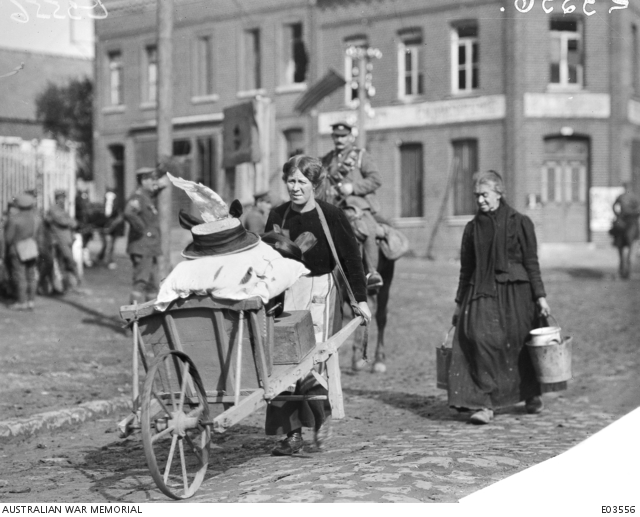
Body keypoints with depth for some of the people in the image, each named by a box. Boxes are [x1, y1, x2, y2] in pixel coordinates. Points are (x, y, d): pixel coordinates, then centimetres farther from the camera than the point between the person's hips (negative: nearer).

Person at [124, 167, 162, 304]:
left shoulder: (149, 197, 17)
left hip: (151, 249, 10)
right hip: (142, 248, -10)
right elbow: (129, 213, -33)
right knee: (141, 281, -11)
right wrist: (141, 229, -24)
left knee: (153, 284, 14)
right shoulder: (137, 198, -14)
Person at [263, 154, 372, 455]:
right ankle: (292, 433, 9)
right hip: (284, 294, 4)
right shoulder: (277, 216, 8)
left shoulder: (331, 216, -4)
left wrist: (360, 298, -3)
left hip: (320, 293, -4)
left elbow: (351, 258, 0)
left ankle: (322, 415, 11)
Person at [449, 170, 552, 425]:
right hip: (481, 293, 2)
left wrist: (540, 296, -3)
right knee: (479, 338, -17)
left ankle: (532, 395, 30)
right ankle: (484, 404, -16)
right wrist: (459, 303, 15)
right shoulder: (473, 228, 10)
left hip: (515, 292, -2)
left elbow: (531, 262, 1)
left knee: (518, 343, 3)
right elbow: (466, 268, 15)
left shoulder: (520, 223, 1)